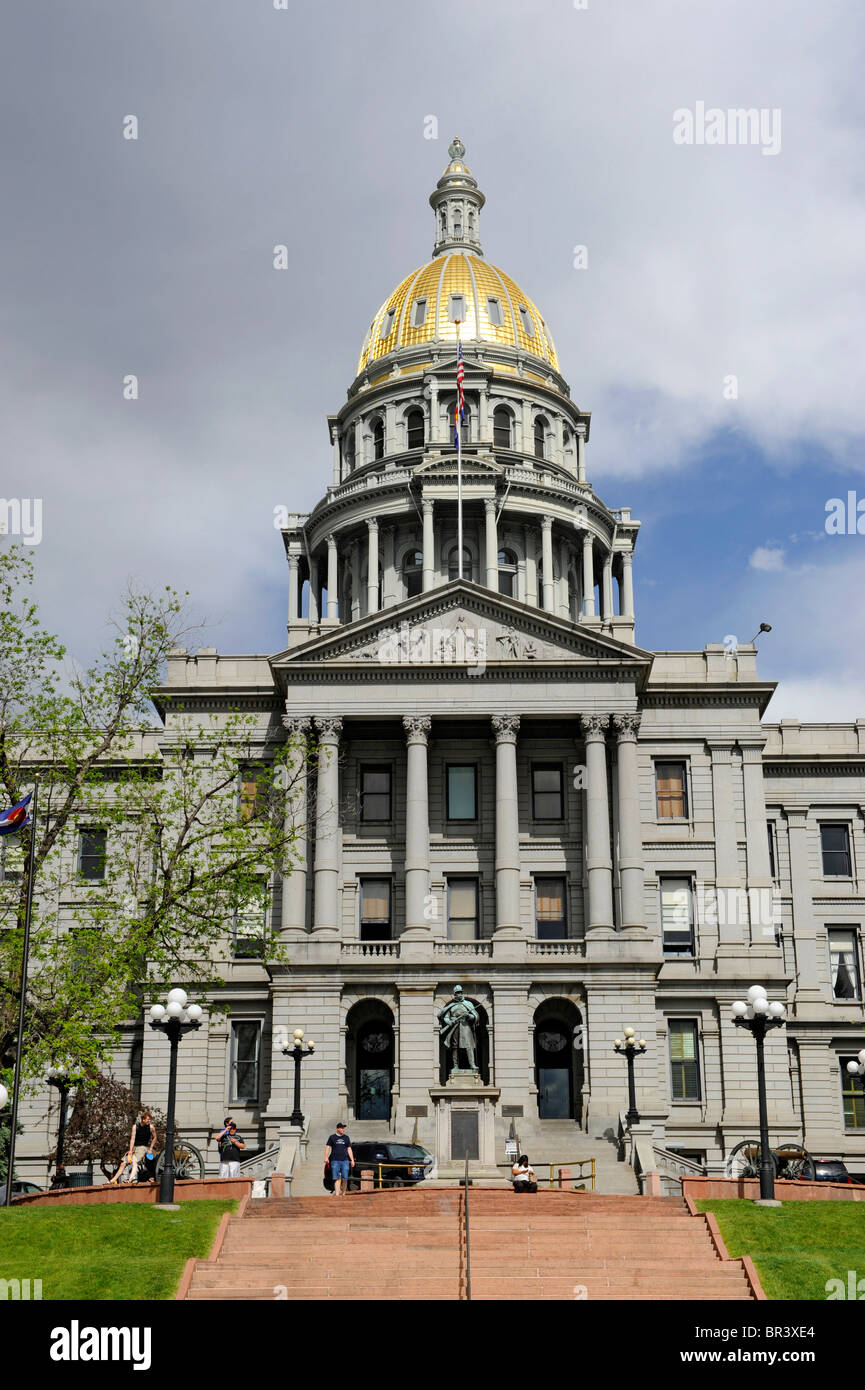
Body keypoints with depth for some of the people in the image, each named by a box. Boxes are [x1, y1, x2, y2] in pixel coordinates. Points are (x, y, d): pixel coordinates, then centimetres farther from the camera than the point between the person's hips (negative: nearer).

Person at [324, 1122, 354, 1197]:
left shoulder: (346, 1137, 14)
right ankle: (337, 1194, -7)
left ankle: (343, 1193, 11)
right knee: (336, 1178, -6)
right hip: (335, 1161, -2)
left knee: (345, 1178, -3)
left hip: (345, 1161, 2)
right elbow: (327, 1147, 4)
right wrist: (326, 1157, -9)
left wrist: (352, 1160, 8)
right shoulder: (332, 1137, 7)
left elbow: (349, 1149, 15)